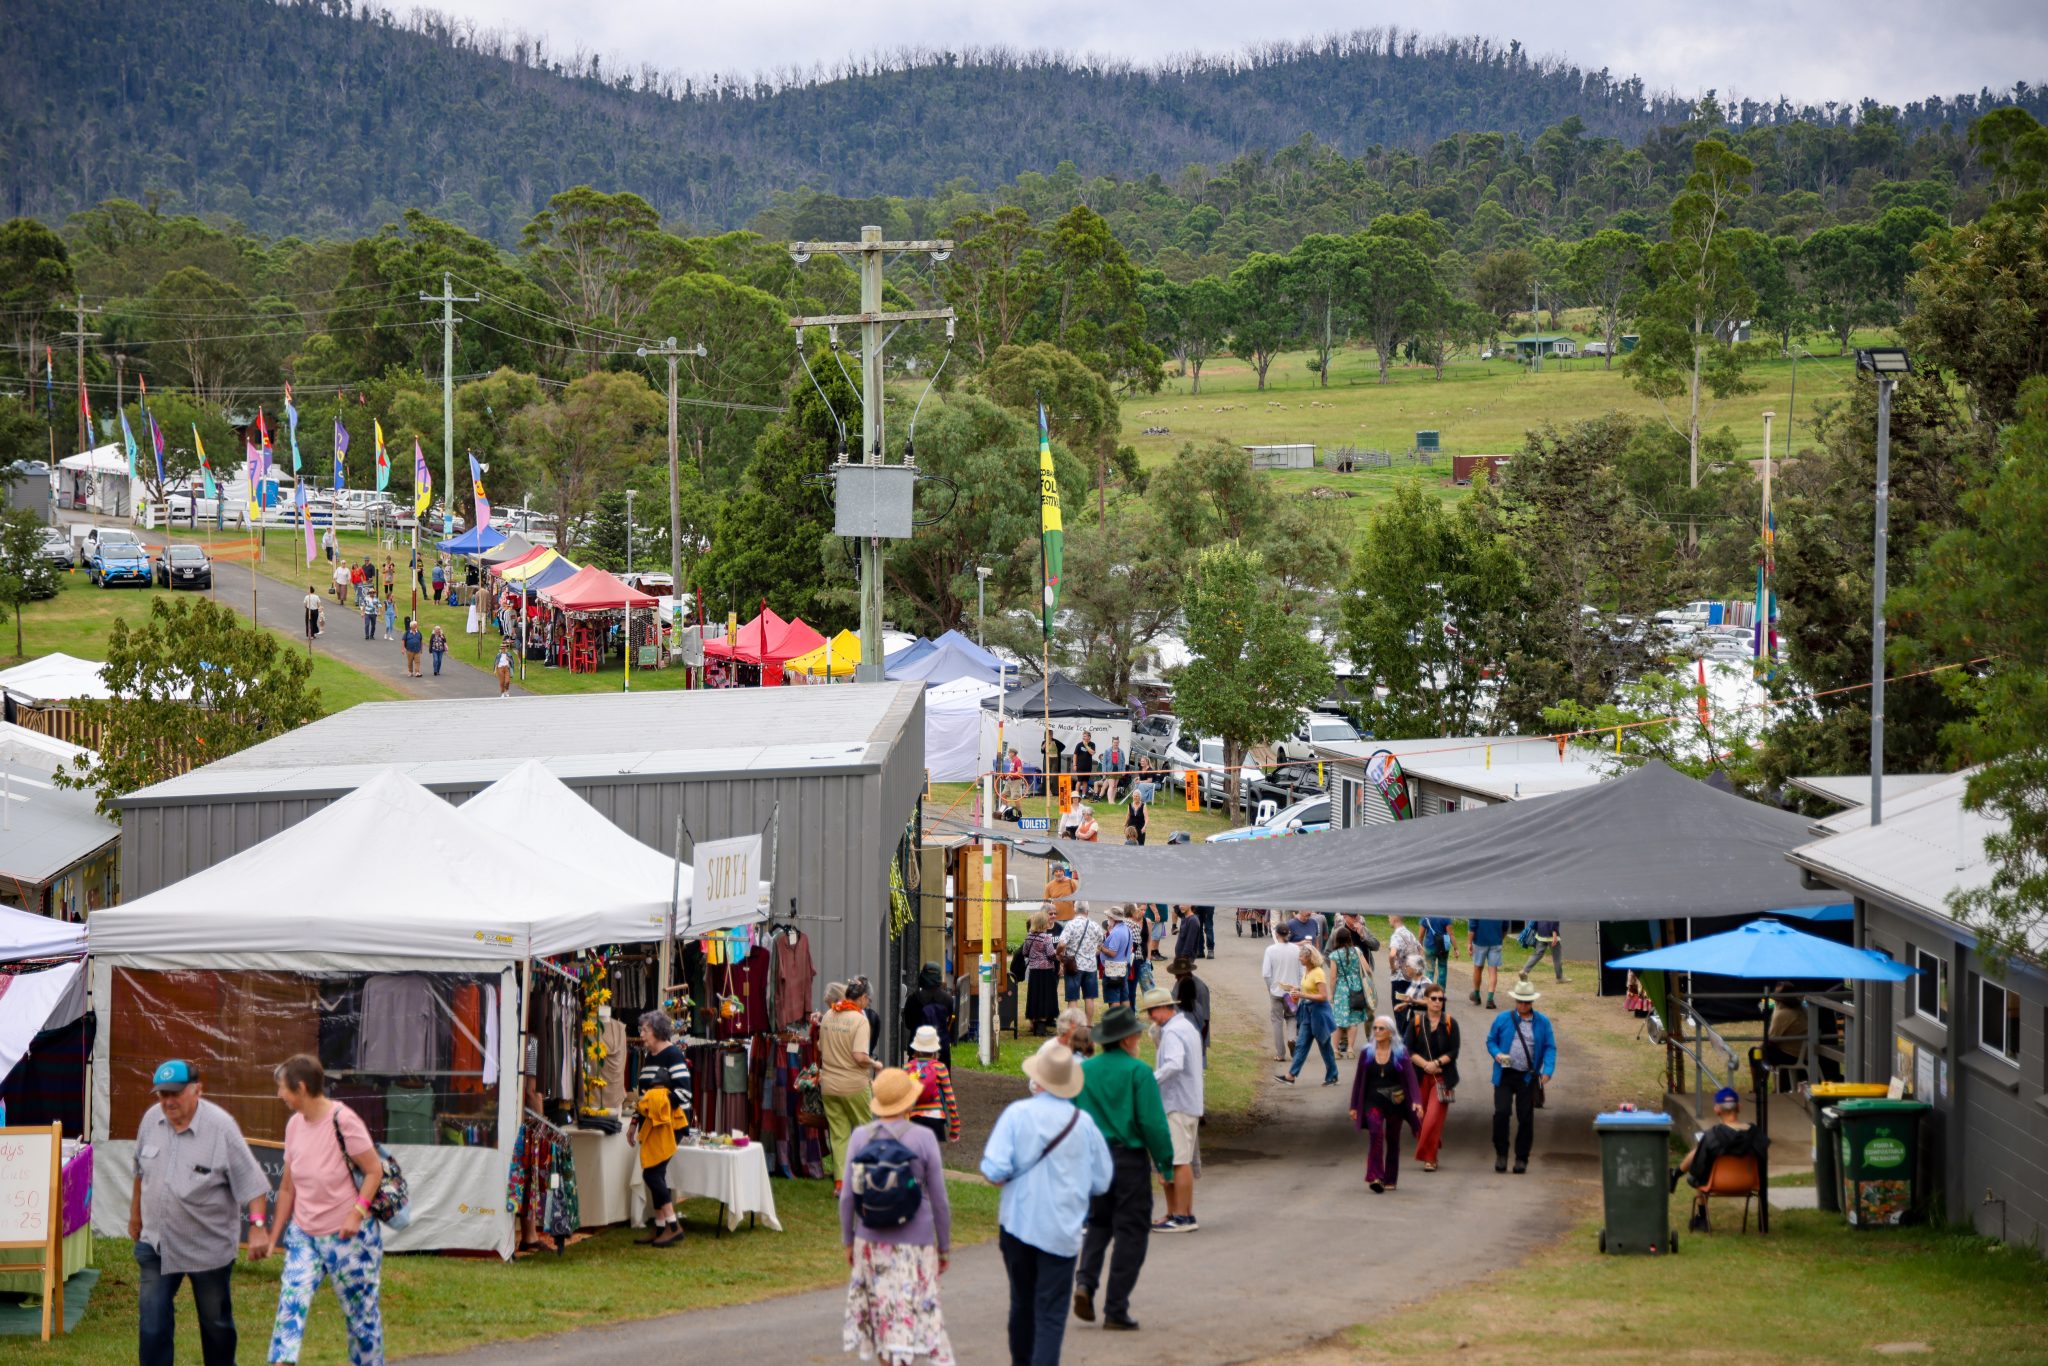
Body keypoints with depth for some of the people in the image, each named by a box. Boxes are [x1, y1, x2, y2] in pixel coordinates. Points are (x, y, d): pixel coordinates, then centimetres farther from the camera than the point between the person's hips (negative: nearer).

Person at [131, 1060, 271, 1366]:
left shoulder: (221, 1127, -17)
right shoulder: (151, 1120, -2)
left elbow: (251, 1182, -16)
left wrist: (257, 1226, -26)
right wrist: (135, 1213, 23)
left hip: (209, 1246, -3)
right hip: (156, 1241, 3)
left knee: (216, 1322, 13)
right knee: (152, 1323, -2)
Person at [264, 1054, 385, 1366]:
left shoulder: (343, 1121, -17)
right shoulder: (295, 1124, 4)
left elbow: (375, 1170, -12)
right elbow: (288, 1186, 12)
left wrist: (357, 1213, -22)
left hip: (348, 1236, -6)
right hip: (304, 1235, 6)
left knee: (361, 1311, 7)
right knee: (291, 1303, -10)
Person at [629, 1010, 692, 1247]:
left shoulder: (672, 1055, -11)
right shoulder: (650, 1057, 18)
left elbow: (684, 1091, -19)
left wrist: (658, 1106, -23)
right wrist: (635, 1122, 23)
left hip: (668, 1121, -9)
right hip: (651, 1124, 9)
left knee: (652, 1173, -14)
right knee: (654, 1175, 8)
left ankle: (673, 1226, -11)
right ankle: (660, 1228, 11)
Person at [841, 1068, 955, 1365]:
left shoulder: (860, 1137, -3)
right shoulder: (924, 1139, -9)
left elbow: (847, 1197, 1)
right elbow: (939, 1201, -4)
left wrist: (848, 1240, 14)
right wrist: (945, 1247, 7)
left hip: (871, 1241, 3)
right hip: (914, 1241, -3)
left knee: (882, 1313, 15)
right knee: (911, 1316, 0)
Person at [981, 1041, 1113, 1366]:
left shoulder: (1018, 1114, -8)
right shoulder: (1083, 1123, -2)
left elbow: (994, 1172, -16)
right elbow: (1101, 1183, 7)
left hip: (1018, 1224, 1)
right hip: (1062, 1230, -1)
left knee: (1022, 1304, 19)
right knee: (1051, 1313, -2)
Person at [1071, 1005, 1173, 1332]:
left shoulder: (1083, 1071, 2)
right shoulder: (1138, 1072, -11)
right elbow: (1153, 1123, -15)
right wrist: (1165, 1162, -5)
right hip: (1129, 1158, -4)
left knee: (1097, 1223, 22)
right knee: (1130, 1232, 5)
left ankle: (1085, 1280, -3)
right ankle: (1116, 1311, 4)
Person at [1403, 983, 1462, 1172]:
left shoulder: (1450, 1024, 1)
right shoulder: (1416, 1022, 2)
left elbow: (1454, 1052, -2)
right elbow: (1408, 1049, -1)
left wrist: (1437, 1063, -15)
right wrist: (1425, 1064, -13)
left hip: (1442, 1077, -2)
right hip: (1420, 1077, 2)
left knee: (1434, 1118, -11)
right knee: (1420, 1117, 5)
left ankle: (1429, 1158, -5)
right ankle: (1430, 1154, 25)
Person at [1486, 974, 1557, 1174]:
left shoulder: (1542, 1022, 4)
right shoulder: (1502, 1019, 5)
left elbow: (1550, 1047, 2)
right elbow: (1491, 1040, 11)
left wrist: (1547, 1071, -13)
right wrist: (1497, 1054, -11)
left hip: (1528, 1077, 0)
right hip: (1505, 1075, 0)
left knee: (1525, 1117, 2)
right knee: (1501, 1112, -11)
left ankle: (1521, 1158, 12)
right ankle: (1501, 1154, 5)